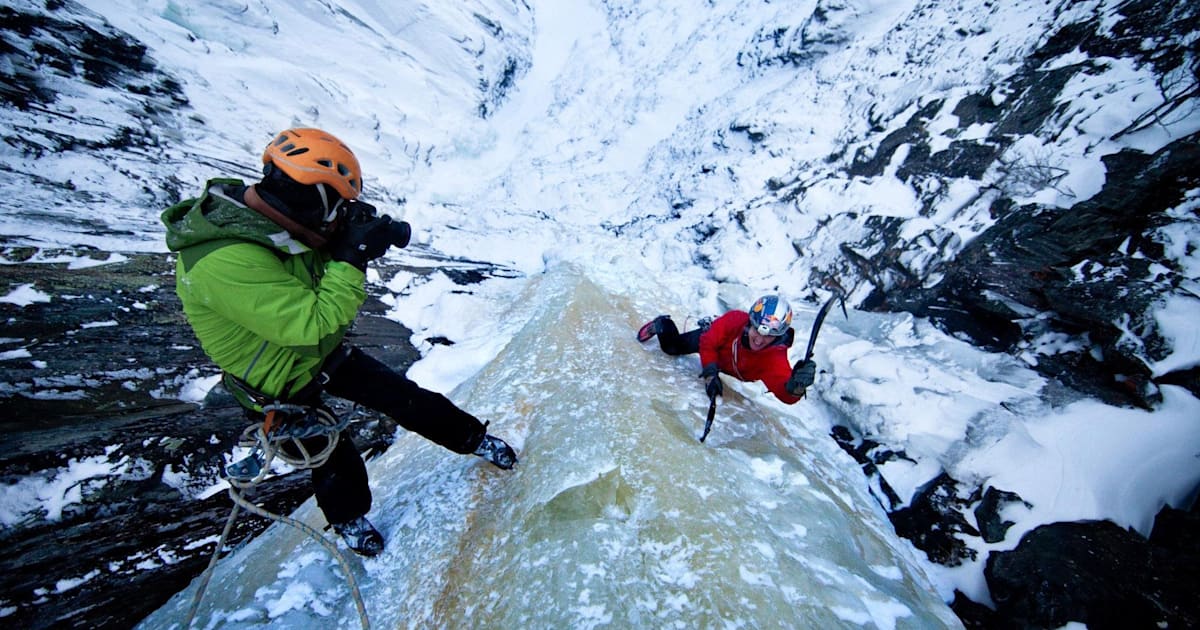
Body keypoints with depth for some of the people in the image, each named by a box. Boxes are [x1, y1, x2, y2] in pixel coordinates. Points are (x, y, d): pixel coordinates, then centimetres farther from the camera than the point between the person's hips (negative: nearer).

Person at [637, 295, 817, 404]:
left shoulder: (776, 357, -47)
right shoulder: (734, 320, -45)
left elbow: (786, 395, -62)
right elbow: (708, 342, -29)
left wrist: (796, 386, -86)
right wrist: (710, 374, -38)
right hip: (711, 335, -2)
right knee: (671, 346, 0)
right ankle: (663, 324, 36)